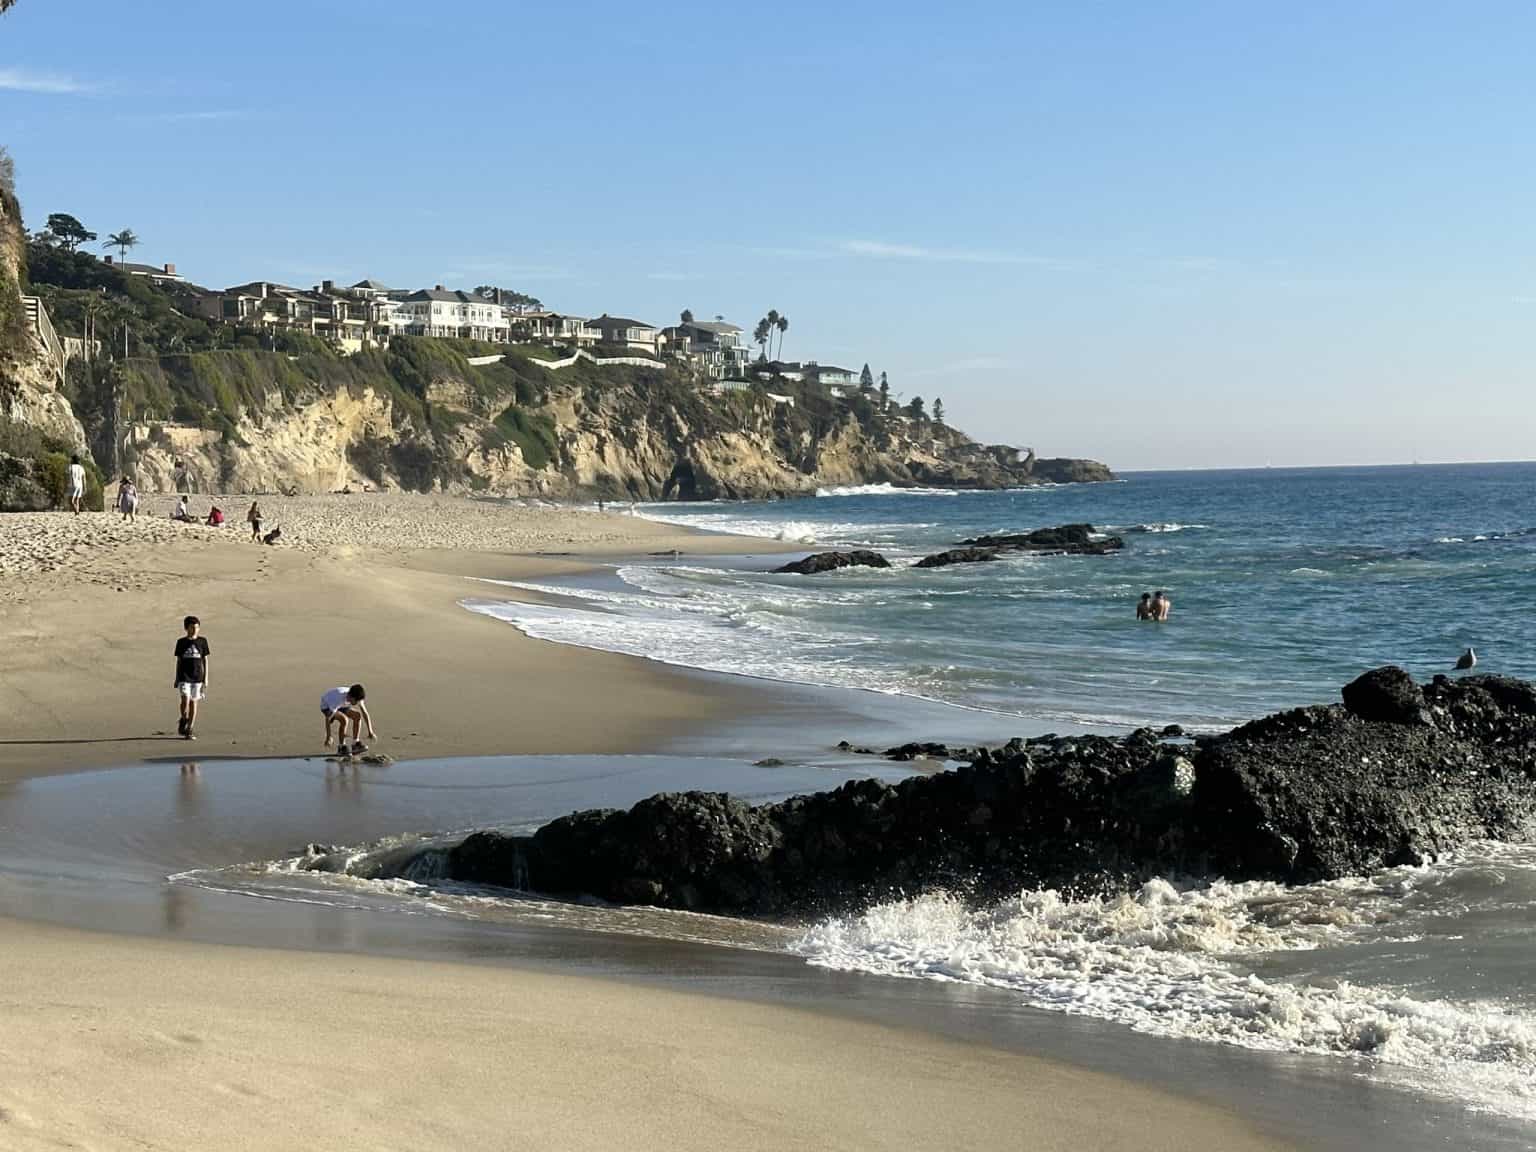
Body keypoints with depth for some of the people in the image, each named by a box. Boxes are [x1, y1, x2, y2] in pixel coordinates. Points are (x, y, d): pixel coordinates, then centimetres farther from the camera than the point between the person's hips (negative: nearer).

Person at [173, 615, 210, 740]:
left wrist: (206, 678, 3)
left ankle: (189, 730, 9)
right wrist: (177, 678, 7)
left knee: (194, 702, 2)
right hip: (184, 677, -1)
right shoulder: (181, 642, 3)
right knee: (185, 700, -15)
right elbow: (178, 661, 8)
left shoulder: (202, 641, 4)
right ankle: (183, 720, 11)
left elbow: (205, 660, 8)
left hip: (197, 677, 1)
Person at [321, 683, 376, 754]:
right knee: (344, 719, -30)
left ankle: (355, 744, -3)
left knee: (358, 715, -11)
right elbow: (327, 719, -37)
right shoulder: (339, 699, -41)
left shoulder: (356, 698, -23)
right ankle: (341, 747, -17)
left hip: (341, 706, 6)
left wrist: (370, 732, -16)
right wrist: (328, 737, -36)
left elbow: (365, 714, -12)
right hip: (326, 706, -6)